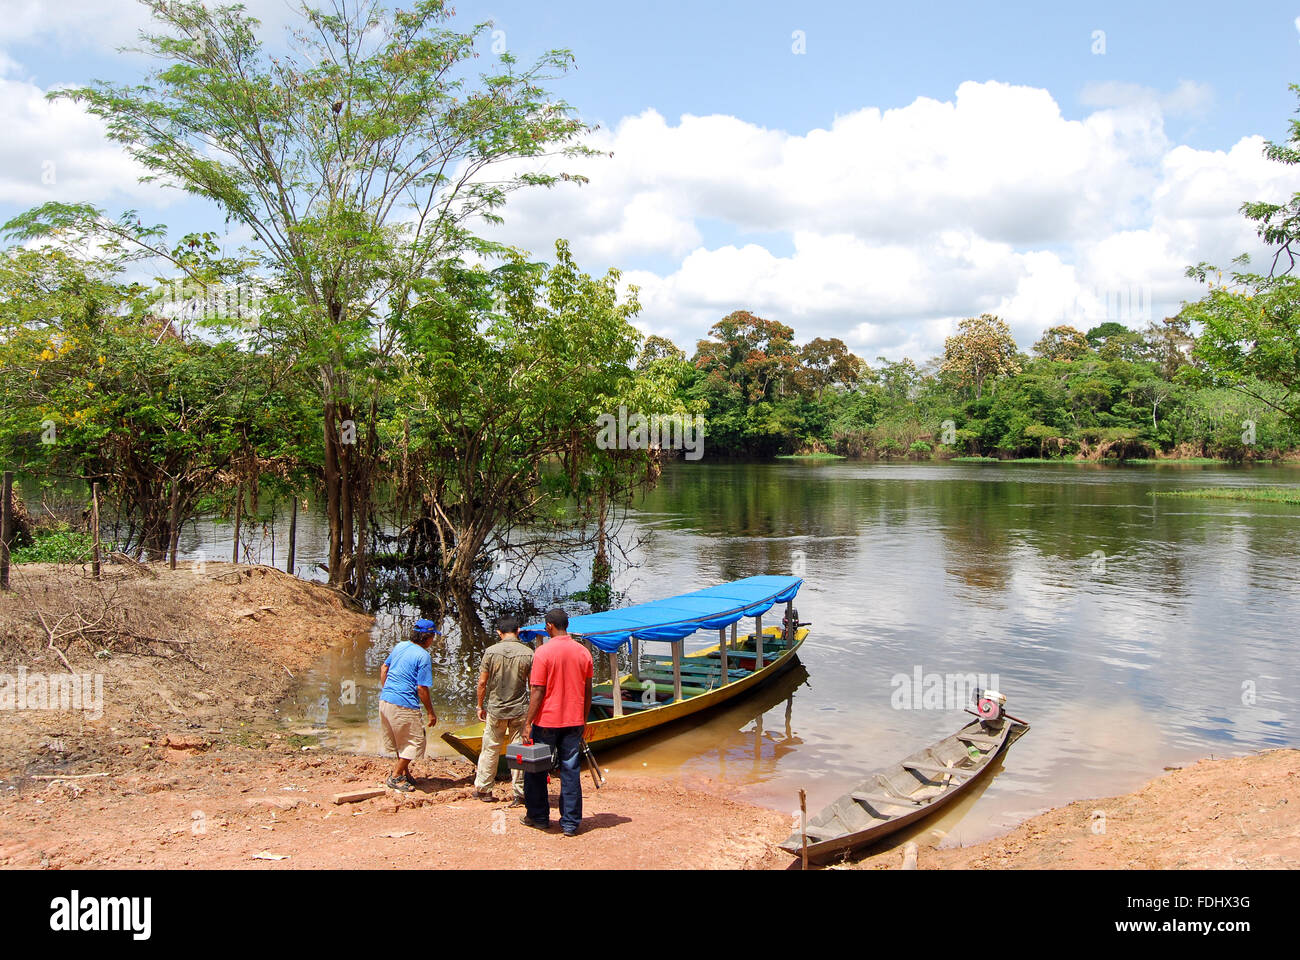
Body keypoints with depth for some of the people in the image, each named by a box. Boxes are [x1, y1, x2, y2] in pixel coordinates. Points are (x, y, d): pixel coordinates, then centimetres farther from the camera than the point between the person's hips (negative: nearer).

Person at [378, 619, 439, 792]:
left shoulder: (400, 646, 9)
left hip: (385, 701, 8)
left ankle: (405, 773, 32)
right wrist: (431, 713, -7)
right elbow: (422, 688, -15)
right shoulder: (423, 657, -14)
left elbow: (384, 668, 19)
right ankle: (396, 776, 10)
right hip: (404, 706, -8)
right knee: (415, 741, 6)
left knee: (401, 741, 22)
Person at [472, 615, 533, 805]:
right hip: (520, 710, 0)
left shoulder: (491, 652, -6)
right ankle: (519, 794, 9)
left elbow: (482, 682, -3)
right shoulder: (528, 653, -6)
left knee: (490, 750, 13)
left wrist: (480, 706, 10)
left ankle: (482, 789, 23)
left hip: (495, 709, 0)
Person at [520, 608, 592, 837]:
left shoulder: (543, 652, -12)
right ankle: (570, 823, 8)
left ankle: (539, 817, 22)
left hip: (547, 721, -4)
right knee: (571, 772, 7)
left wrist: (528, 723, -8)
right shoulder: (583, 652, 2)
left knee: (536, 770, 13)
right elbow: (588, 691, 8)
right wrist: (584, 720, 18)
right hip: (574, 721, 4)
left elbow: (538, 691, -13)